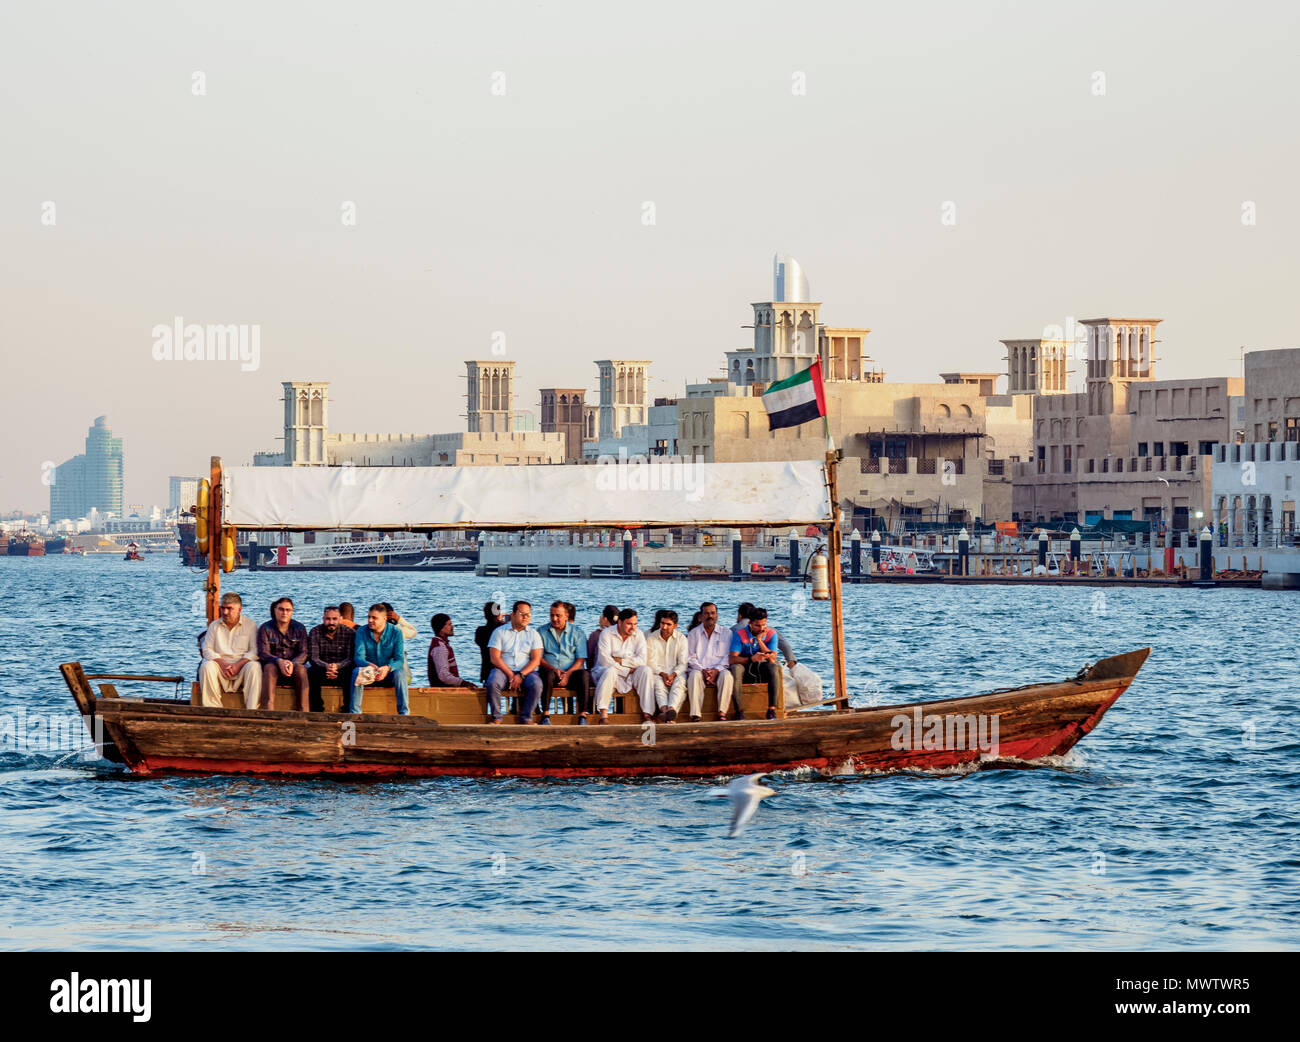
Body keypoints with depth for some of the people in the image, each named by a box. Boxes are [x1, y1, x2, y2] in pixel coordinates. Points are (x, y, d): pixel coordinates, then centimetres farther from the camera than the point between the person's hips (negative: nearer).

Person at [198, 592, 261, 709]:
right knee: (206, 666, -31)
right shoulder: (214, 626, 15)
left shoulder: (250, 625, 8)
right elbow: (207, 650, 7)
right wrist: (222, 663, -13)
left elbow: (255, 651, -1)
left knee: (254, 666, -34)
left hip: (242, 666, -1)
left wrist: (239, 665, -18)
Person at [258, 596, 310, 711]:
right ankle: (268, 711, -47)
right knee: (269, 667, -35)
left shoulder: (300, 629, 5)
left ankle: (304, 712, -37)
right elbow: (263, 653, -10)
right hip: (273, 664, -1)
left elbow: (303, 653, -4)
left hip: (295, 665, 1)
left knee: (301, 669, -33)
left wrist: (292, 663, -27)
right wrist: (279, 661, -29)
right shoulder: (265, 628, 0)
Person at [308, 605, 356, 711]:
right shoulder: (315, 632, -3)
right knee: (311, 672, -32)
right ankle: (316, 709, -24)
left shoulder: (349, 633, -4)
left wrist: (336, 666, -33)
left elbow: (351, 658, -11)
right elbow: (312, 657, -10)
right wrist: (326, 666, -32)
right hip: (321, 670, 0)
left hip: (341, 669, 0)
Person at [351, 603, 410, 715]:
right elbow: (358, 657, -14)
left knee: (400, 673, -33)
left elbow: (400, 659, -15)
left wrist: (388, 668, -38)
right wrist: (370, 666, -38)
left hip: (388, 675, -1)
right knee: (356, 672, -31)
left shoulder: (395, 633, -8)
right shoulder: (362, 632, -5)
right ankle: (354, 713, -33)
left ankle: (404, 713, -31)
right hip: (368, 676, 1)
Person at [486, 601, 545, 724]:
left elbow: (536, 660, 1)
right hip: (503, 670, -1)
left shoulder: (533, 634, 11)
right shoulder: (499, 632, 7)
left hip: (526, 672, 1)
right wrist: (510, 675, -14)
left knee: (536, 684, -32)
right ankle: (496, 717, -20)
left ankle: (526, 718, -21)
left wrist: (521, 675, -15)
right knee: (493, 683, -34)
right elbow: (494, 658, -3)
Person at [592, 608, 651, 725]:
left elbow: (641, 660, -9)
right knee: (610, 671, -37)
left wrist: (619, 661, -15)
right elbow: (604, 660, -17)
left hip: (630, 675, 3)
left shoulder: (638, 634, 3)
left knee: (645, 670, -24)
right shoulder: (607, 633, -6)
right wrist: (626, 670, -17)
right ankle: (603, 715, -39)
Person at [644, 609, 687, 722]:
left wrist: (673, 675, -18)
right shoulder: (651, 638, 5)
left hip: (676, 673, 0)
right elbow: (651, 663, -1)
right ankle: (664, 709, -58)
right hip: (657, 673, 0)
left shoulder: (681, 638, 6)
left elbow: (682, 663, 1)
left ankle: (672, 708, -57)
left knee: (679, 682, -33)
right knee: (659, 683, -34)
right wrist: (662, 674, -18)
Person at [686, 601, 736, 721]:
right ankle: (695, 716, -41)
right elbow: (690, 657, 7)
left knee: (726, 676, -34)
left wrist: (716, 670, -12)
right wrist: (702, 670, -11)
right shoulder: (693, 633, 15)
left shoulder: (726, 633, 14)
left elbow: (728, 656, 5)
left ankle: (722, 713, -35)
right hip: (699, 669, 0)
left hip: (719, 670, 0)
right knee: (694, 676, -35)